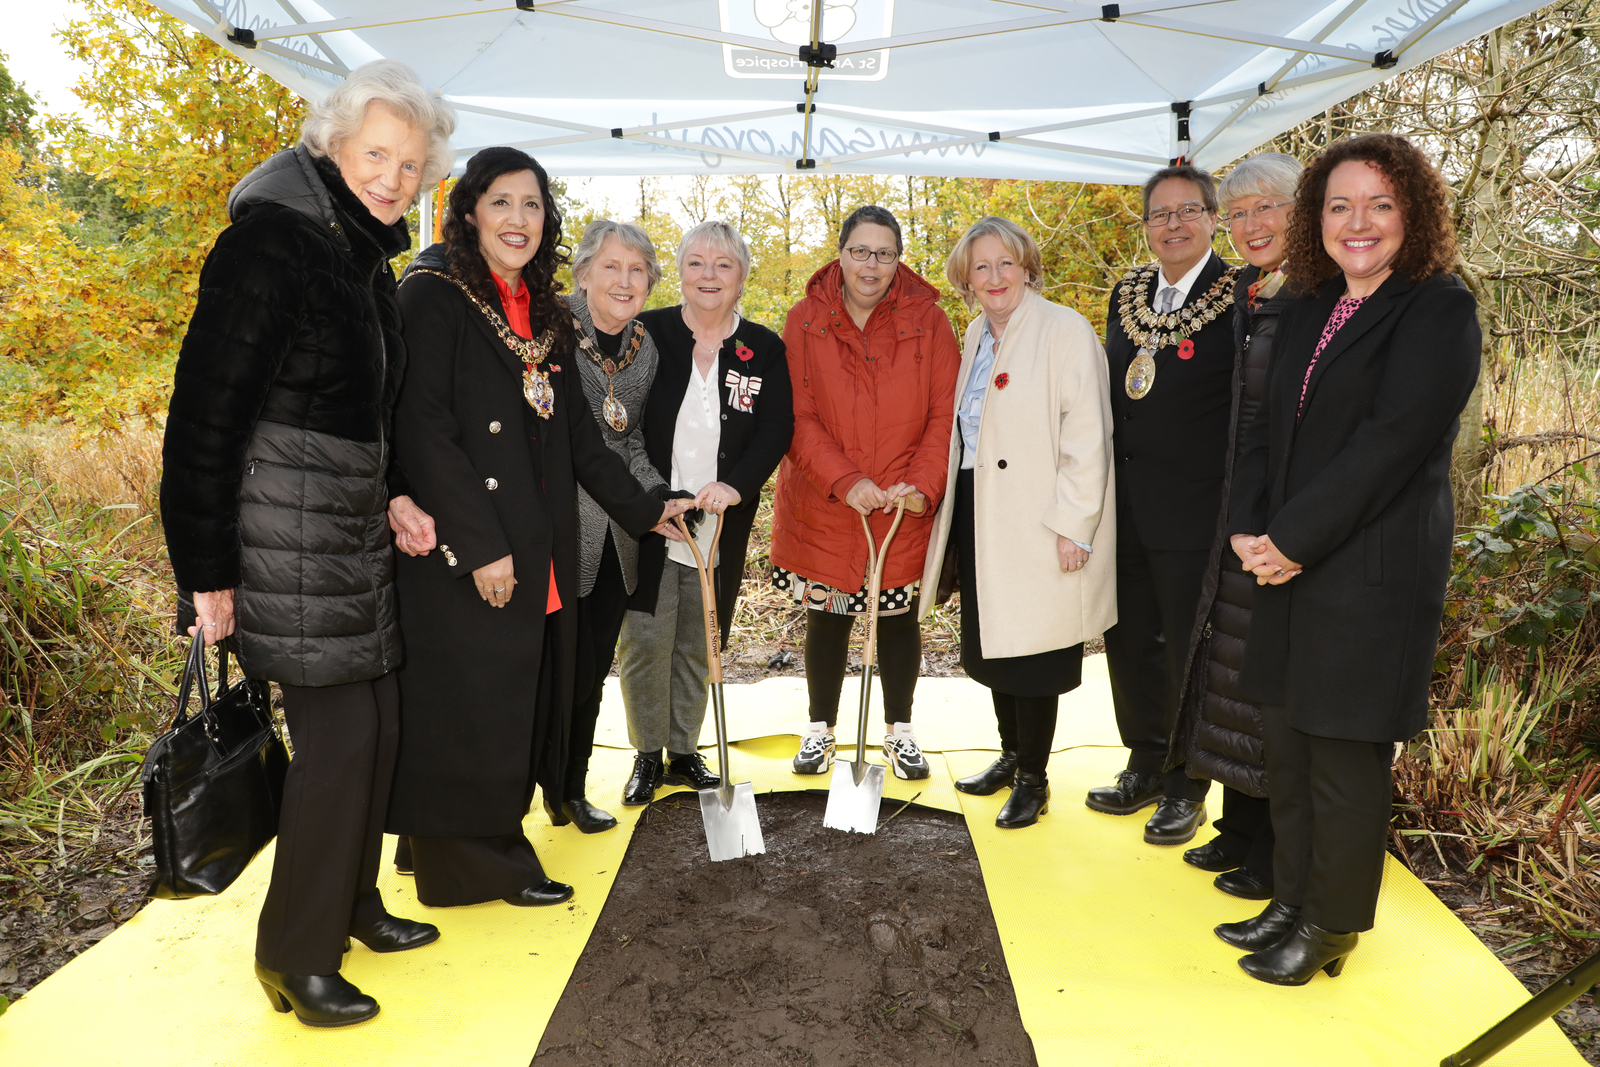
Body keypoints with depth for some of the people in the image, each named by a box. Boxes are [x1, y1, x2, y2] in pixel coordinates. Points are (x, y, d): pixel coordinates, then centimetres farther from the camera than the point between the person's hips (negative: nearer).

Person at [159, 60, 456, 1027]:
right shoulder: (269, 240, -13)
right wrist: (207, 571, -16)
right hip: (283, 533, -8)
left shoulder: (367, 260, 13)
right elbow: (205, 413, -16)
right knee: (340, 731, -5)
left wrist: (393, 497, 9)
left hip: (355, 527, 8)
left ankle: (352, 902, 31)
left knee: (378, 721, 12)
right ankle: (296, 954, 13)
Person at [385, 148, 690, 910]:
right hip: (460, 555, -7)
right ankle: (469, 864, 18)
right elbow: (424, 430, -16)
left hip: (537, 553, 8)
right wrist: (482, 545, -20)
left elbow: (576, 435, 17)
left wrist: (644, 508, 13)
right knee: (467, 701, 1)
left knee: (520, 699, 12)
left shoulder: (547, 318, 15)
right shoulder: (433, 297, -7)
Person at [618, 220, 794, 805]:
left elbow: (776, 429, -2)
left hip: (721, 527, 2)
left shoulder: (765, 349, 4)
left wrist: (736, 484, -19)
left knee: (698, 645, 12)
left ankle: (684, 751, 28)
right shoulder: (647, 332, 0)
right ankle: (647, 755, 19)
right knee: (646, 640, 0)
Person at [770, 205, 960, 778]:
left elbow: (946, 415, -4)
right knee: (826, 618, 12)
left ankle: (899, 731, 31)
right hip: (823, 510, 0)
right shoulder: (805, 321, -3)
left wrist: (922, 484, -17)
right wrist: (845, 481, -19)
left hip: (905, 511, 0)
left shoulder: (928, 322, -2)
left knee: (899, 619, 12)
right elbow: (797, 416, -8)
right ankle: (820, 729, 31)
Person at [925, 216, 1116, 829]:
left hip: (1035, 520, -7)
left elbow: (1086, 436, -15)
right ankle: (1011, 753, 34)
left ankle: (1033, 779, 18)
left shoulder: (1065, 330, -10)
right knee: (990, 642, 16)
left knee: (1030, 650, 2)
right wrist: (950, 497, 13)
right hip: (978, 509, 7)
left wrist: (1073, 525, -20)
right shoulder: (976, 335, 14)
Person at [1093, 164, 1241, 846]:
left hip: (1194, 512, -6)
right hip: (1123, 509, 6)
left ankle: (1187, 788, 26)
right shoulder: (1127, 294, 10)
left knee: (1190, 652, 7)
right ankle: (1145, 767, 35)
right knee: (1130, 644, 15)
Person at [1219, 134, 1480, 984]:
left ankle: (1331, 927, 23)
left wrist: (1292, 540, -17)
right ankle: (1292, 899, 32)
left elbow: (1391, 441, -17)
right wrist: (1250, 528, -4)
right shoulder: (1307, 311, 13)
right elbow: (1268, 426, 11)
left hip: (1373, 573, -7)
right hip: (1290, 566, 7)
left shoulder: (1439, 310, -8)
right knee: (1288, 747, 14)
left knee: (1345, 755, 4)